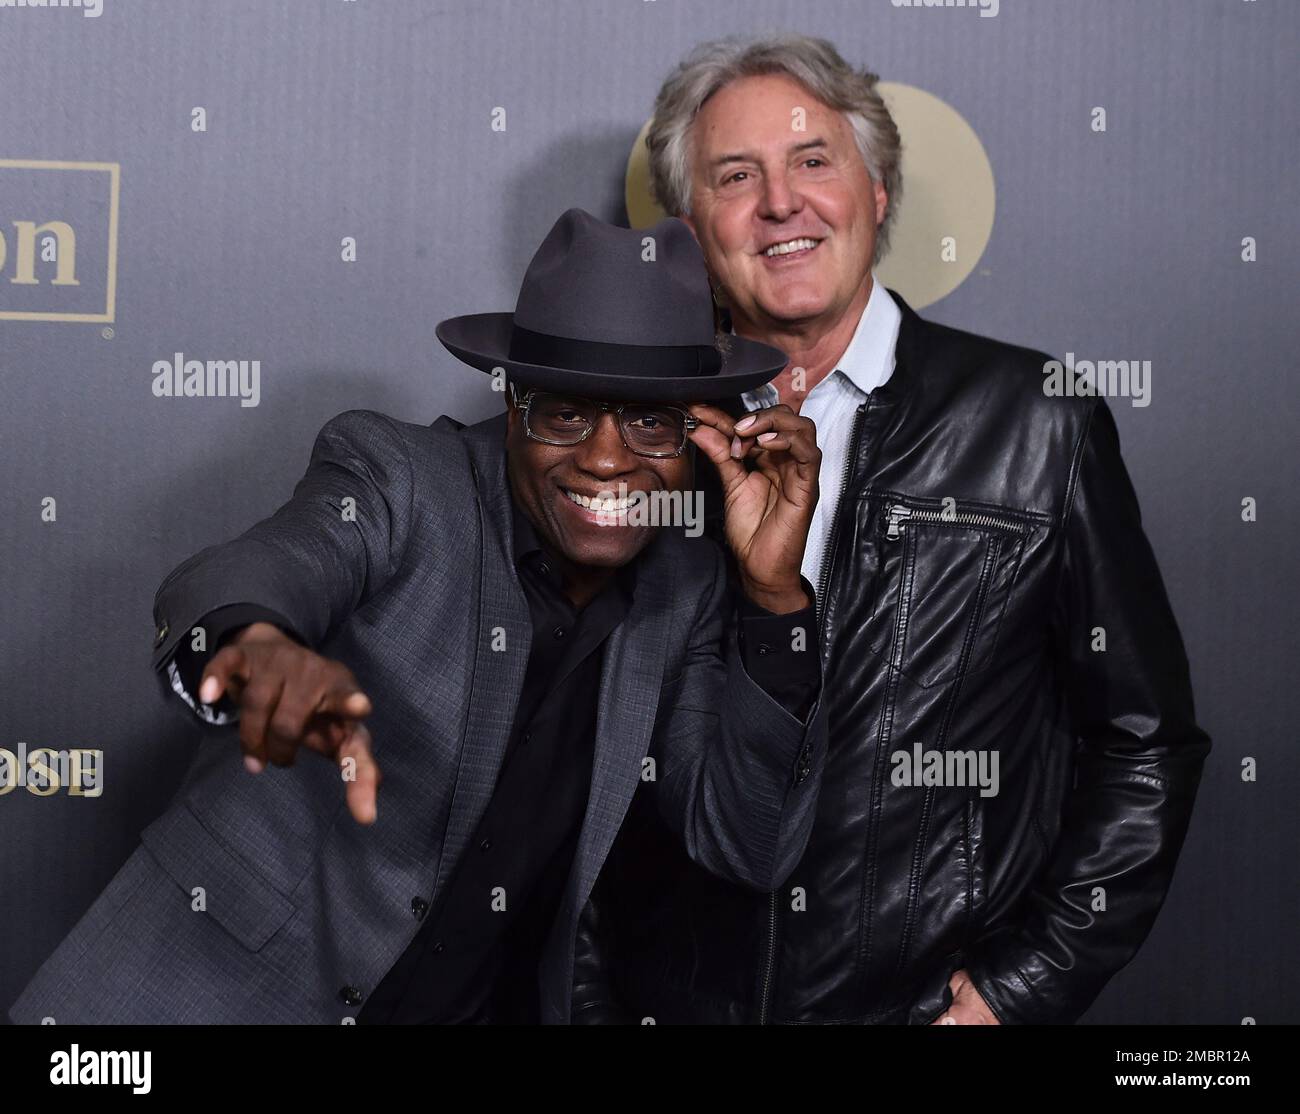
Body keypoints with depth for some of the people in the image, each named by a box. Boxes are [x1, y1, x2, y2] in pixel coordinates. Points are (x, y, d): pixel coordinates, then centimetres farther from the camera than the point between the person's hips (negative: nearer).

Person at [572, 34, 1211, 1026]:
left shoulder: (1038, 421, -6)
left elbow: (1145, 746, -3)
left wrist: (1023, 987, -8)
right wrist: (591, 1000, 1)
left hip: (935, 1001, -2)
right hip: (671, 1001, 2)